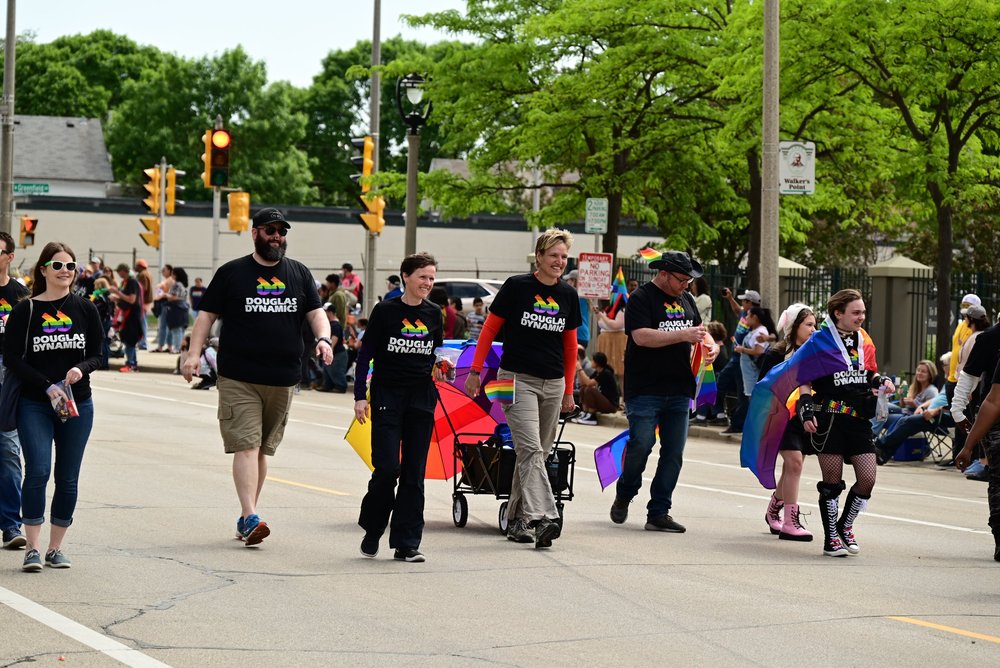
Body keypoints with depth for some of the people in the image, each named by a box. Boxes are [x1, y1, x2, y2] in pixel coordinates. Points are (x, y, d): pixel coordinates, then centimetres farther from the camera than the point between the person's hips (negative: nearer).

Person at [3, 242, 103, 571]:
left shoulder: (85, 309, 6)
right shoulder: (25, 310, -1)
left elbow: (97, 356, 8)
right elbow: (12, 358, -4)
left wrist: (80, 368, -14)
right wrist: (48, 387, -14)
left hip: (77, 405, 3)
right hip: (34, 405, -3)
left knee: (68, 478, 4)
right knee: (38, 470, -15)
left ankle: (55, 548, 13)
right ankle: (32, 548, -9)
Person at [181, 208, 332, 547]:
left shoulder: (299, 273, 12)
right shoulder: (232, 273, 3)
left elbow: (316, 313, 11)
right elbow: (207, 315, 4)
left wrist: (323, 338, -11)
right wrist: (194, 353, -8)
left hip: (283, 379, 4)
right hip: (238, 378, -4)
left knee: (262, 449, 10)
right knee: (246, 445, -13)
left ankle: (245, 518, 20)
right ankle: (251, 518, -21)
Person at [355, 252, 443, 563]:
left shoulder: (433, 314, 8)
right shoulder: (385, 311, -4)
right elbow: (365, 354, -1)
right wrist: (360, 395, -6)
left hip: (421, 398, 4)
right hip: (387, 396, -4)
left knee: (414, 472, 2)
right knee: (387, 467, -11)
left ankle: (406, 543, 5)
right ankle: (372, 531, 10)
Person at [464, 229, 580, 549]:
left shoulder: (568, 295, 8)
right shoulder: (516, 287, -6)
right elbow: (490, 329, 1)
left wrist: (568, 390, 17)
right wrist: (475, 371, -1)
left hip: (553, 384, 5)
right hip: (518, 379, -5)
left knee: (538, 454, 9)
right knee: (531, 450, -17)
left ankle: (515, 519, 20)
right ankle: (542, 518, -28)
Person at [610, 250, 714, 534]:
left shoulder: (685, 299, 16)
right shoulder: (642, 298, -6)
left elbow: (698, 330, 26)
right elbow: (641, 336, -19)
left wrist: (710, 345, 2)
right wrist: (683, 335, -22)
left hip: (679, 390, 7)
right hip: (645, 390, -7)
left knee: (674, 453, 3)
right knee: (641, 445, -11)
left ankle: (659, 513, 8)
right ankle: (624, 495, 15)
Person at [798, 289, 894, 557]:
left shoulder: (864, 341, 12)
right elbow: (805, 381, -3)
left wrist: (881, 382, 3)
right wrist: (807, 412, -14)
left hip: (859, 419, 5)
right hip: (829, 419, -5)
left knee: (868, 478, -2)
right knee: (832, 480, 0)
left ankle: (845, 526, 21)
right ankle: (831, 538, 13)